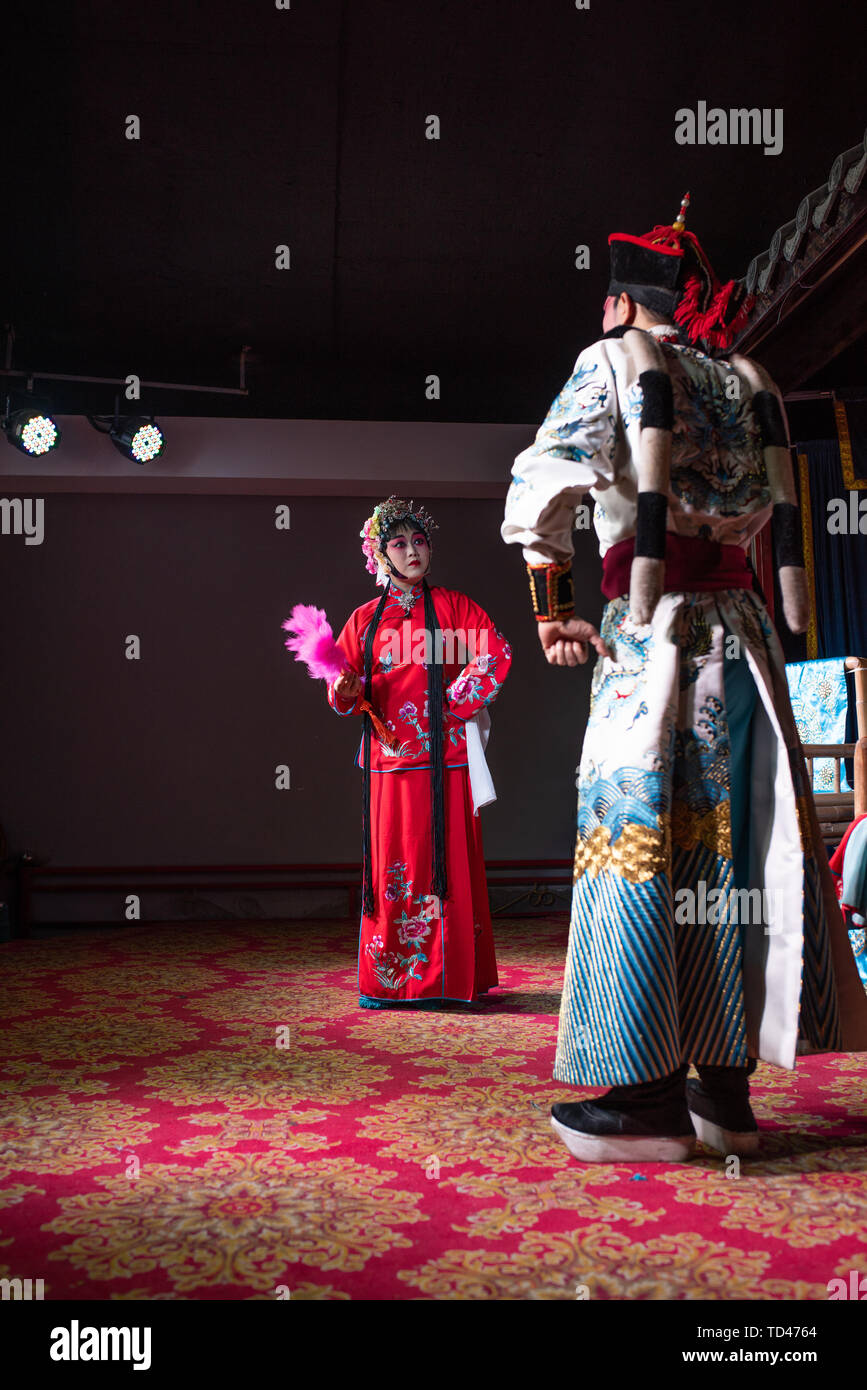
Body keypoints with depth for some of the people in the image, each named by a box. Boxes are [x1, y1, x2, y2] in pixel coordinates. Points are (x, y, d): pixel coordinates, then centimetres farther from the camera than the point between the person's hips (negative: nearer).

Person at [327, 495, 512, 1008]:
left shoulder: (453, 606, 7)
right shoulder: (365, 618, 12)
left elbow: (498, 656, -5)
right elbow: (347, 693, 10)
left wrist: (451, 704, -9)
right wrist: (345, 692, -13)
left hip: (445, 758, -1)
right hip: (389, 755, 2)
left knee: (447, 862, -1)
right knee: (393, 865, 3)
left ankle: (447, 976, 8)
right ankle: (389, 979, 13)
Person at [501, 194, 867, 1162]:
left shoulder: (614, 362, 2)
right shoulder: (746, 380, 18)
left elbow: (538, 492, -7)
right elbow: (779, 509, 20)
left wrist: (552, 614, 0)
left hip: (654, 633, -6)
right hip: (745, 629, 6)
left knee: (637, 845, -2)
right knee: (734, 849, 7)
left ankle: (649, 1093, 1)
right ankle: (726, 1089, 15)